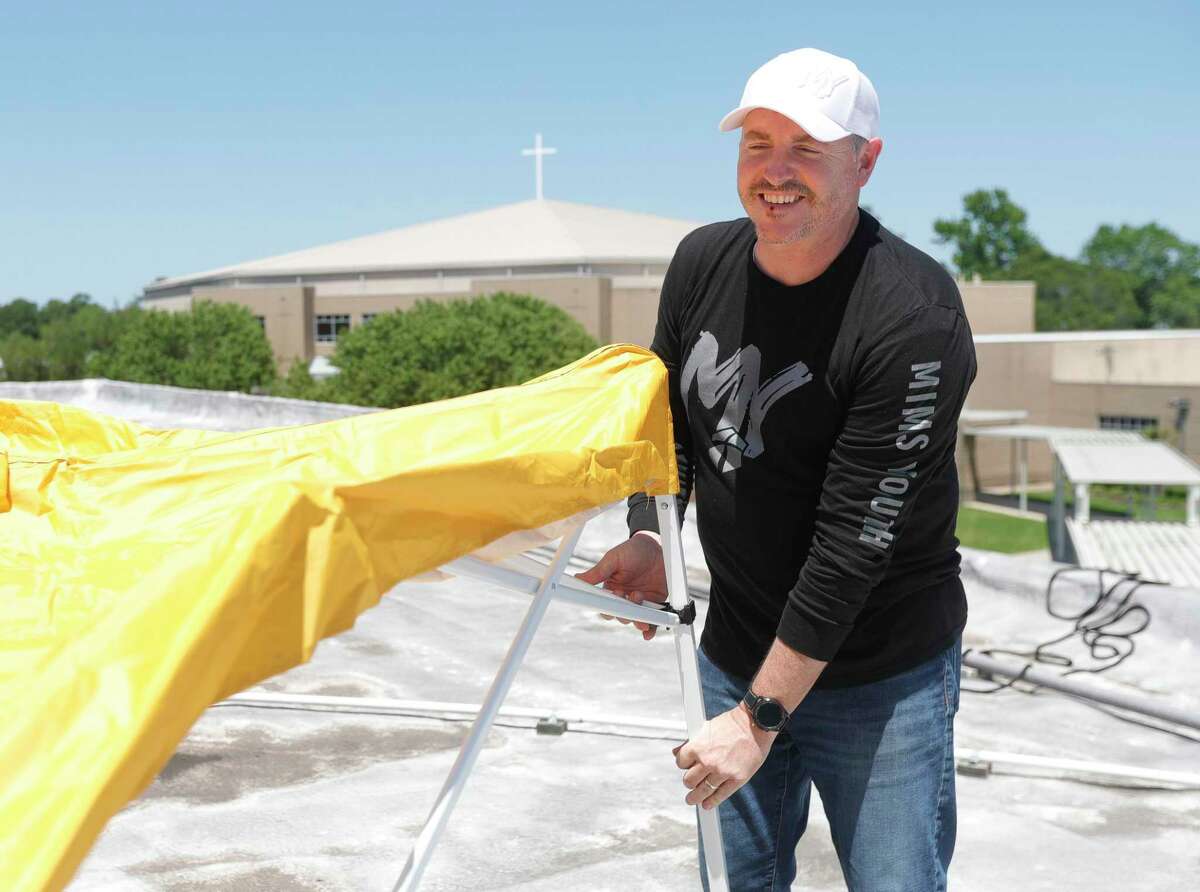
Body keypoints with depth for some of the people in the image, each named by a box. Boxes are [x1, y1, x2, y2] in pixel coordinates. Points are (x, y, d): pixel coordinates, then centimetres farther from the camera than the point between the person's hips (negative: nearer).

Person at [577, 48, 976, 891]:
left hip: (881, 677, -5)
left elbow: (852, 545, -24)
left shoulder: (914, 320, -23)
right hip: (734, 653, 6)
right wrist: (648, 535, -2)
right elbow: (670, 413, 14)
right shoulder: (702, 262, -3)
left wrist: (761, 718, -21)